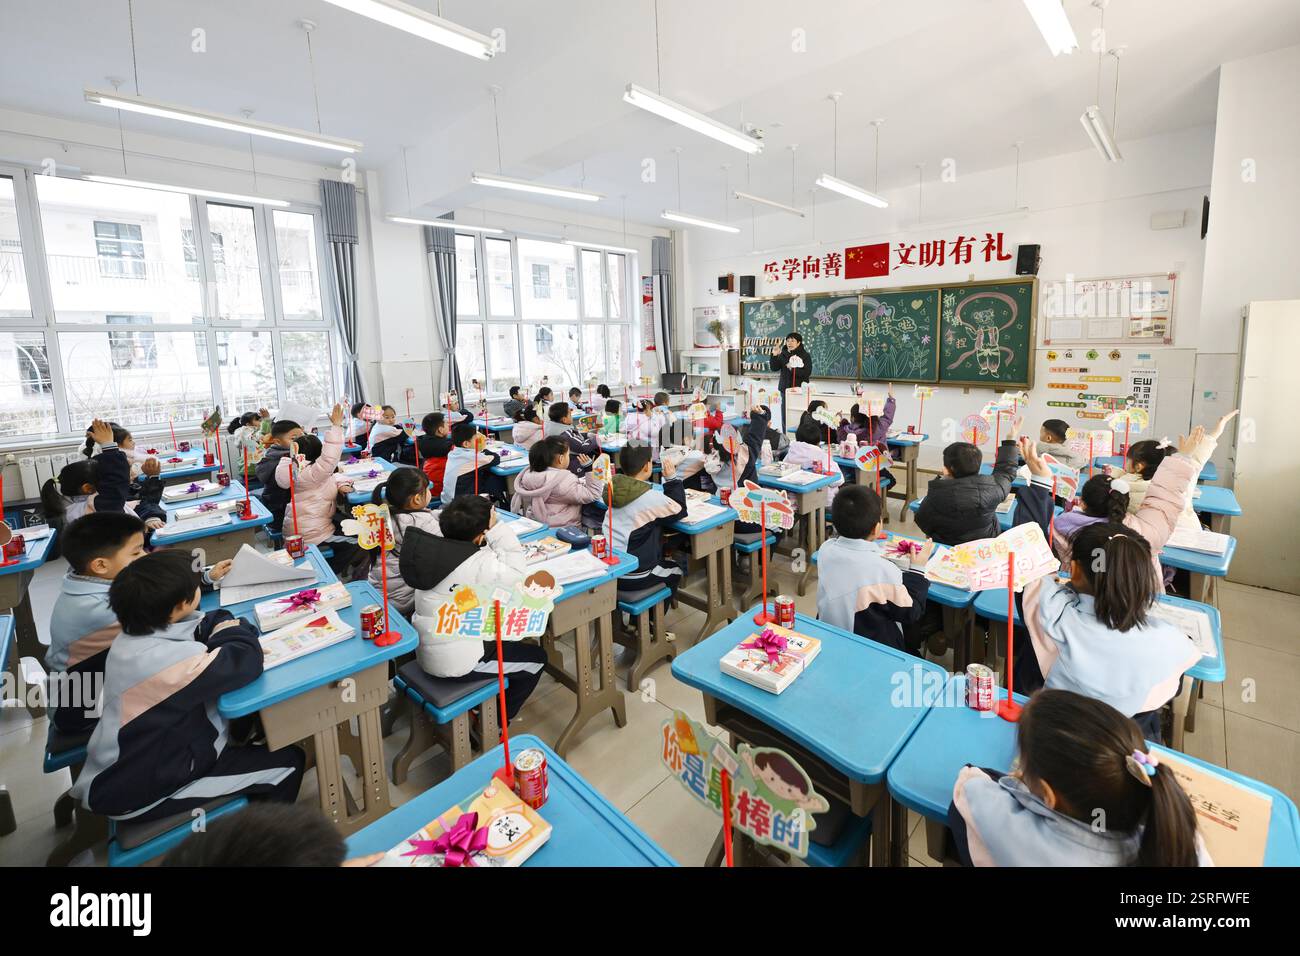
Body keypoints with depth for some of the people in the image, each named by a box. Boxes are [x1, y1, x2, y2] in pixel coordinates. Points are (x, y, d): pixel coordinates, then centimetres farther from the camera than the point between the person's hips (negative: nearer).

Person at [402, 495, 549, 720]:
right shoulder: (478, 565, -28)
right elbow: (517, 573, -16)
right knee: (536, 659, 10)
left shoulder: (435, 548, -4)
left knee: (505, 639, 30)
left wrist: (492, 529, -6)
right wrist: (497, 528, -18)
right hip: (455, 663, -8)